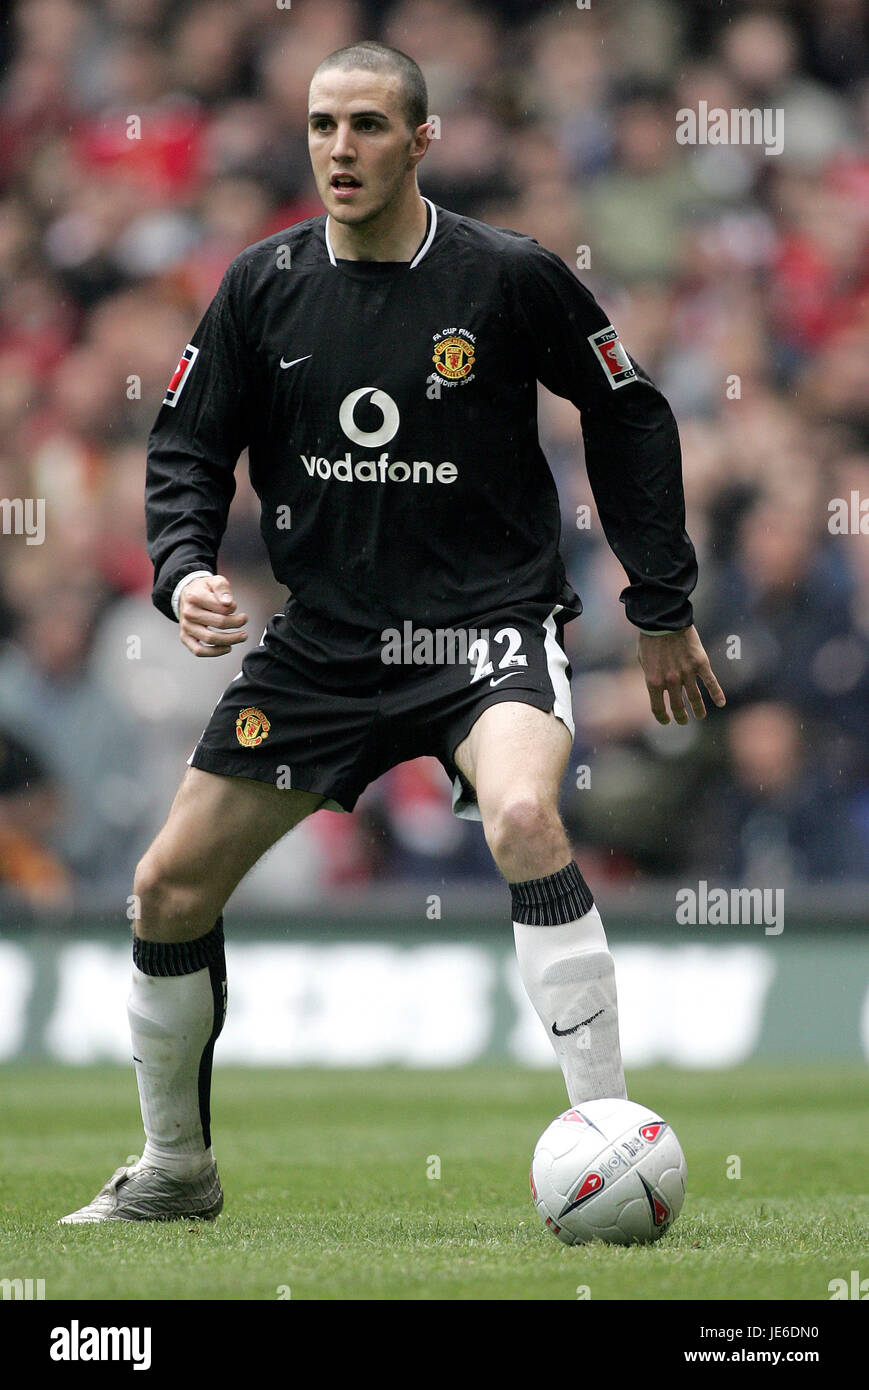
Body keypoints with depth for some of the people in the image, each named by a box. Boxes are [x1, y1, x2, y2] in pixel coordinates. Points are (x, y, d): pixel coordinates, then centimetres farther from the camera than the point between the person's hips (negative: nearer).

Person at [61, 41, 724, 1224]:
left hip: (489, 626, -4)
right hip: (323, 640, 4)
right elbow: (188, 447, 9)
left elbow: (629, 416, 4)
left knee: (523, 817, -35)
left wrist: (664, 607, 5)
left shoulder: (509, 277, -9)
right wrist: (183, 569, -10)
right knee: (170, 892, 4)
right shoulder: (265, 286, -1)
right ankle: (174, 1170, 27)